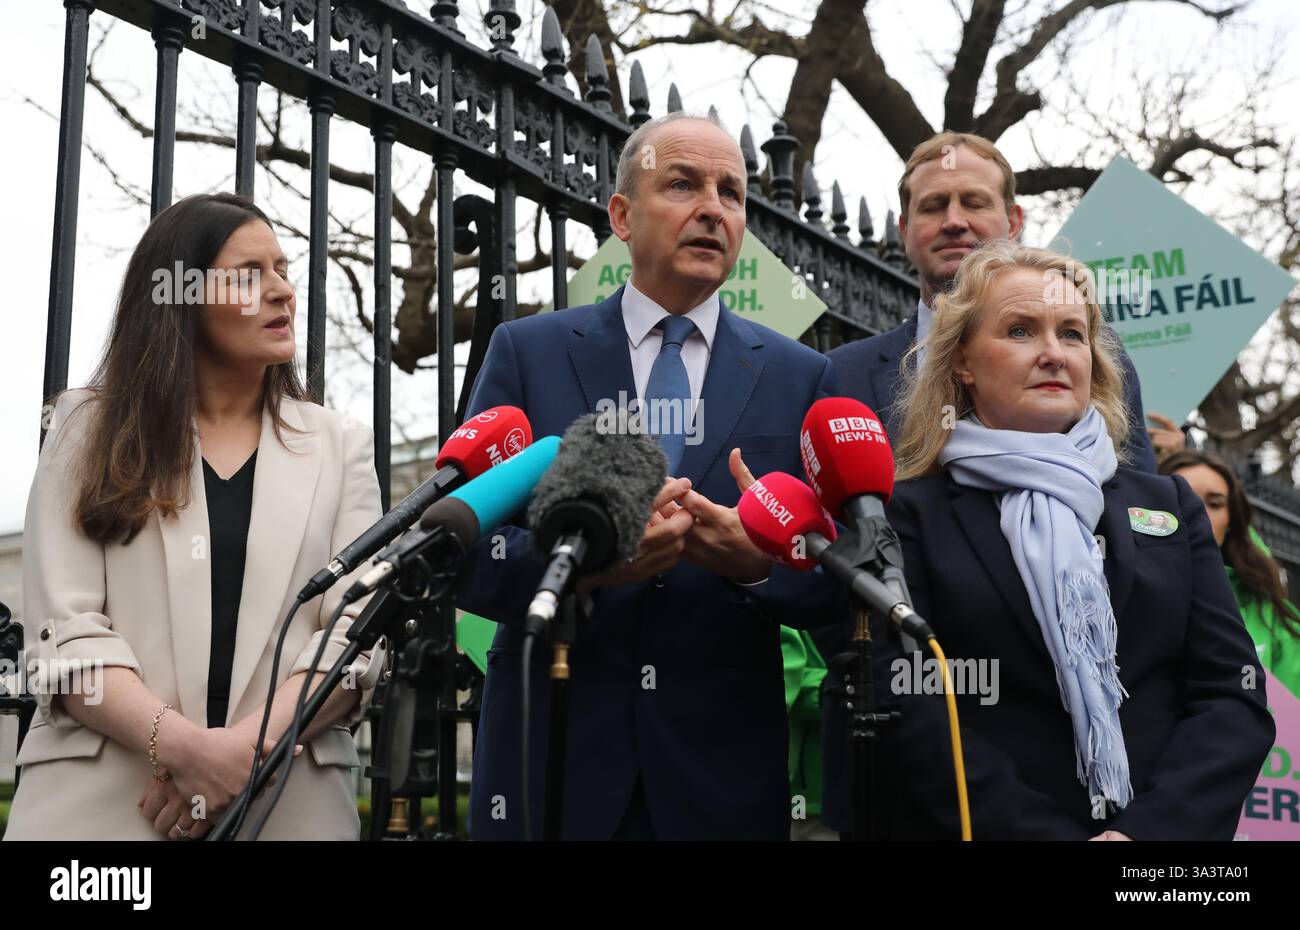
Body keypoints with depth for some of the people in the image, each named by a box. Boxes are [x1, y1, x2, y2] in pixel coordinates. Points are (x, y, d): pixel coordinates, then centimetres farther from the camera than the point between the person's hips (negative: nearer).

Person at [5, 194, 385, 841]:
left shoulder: (340, 445, 8)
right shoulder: (89, 431, 6)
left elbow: (358, 628, -3)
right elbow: (64, 631, -4)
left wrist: (250, 746, -18)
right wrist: (184, 746, -19)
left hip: (288, 798, 1)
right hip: (100, 795, -1)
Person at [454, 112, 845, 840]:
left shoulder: (801, 377, 3)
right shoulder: (527, 351, 0)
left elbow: (836, 583, 2)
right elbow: (463, 550, -5)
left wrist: (763, 562, -19)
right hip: (549, 756, -1)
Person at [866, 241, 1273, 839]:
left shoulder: (1168, 505, 11)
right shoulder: (906, 515, 0)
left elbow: (1235, 693, 4)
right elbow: (906, 712, -9)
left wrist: (1151, 830, -11)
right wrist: (1046, 834, -17)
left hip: (1163, 826, 2)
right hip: (989, 828, -1)